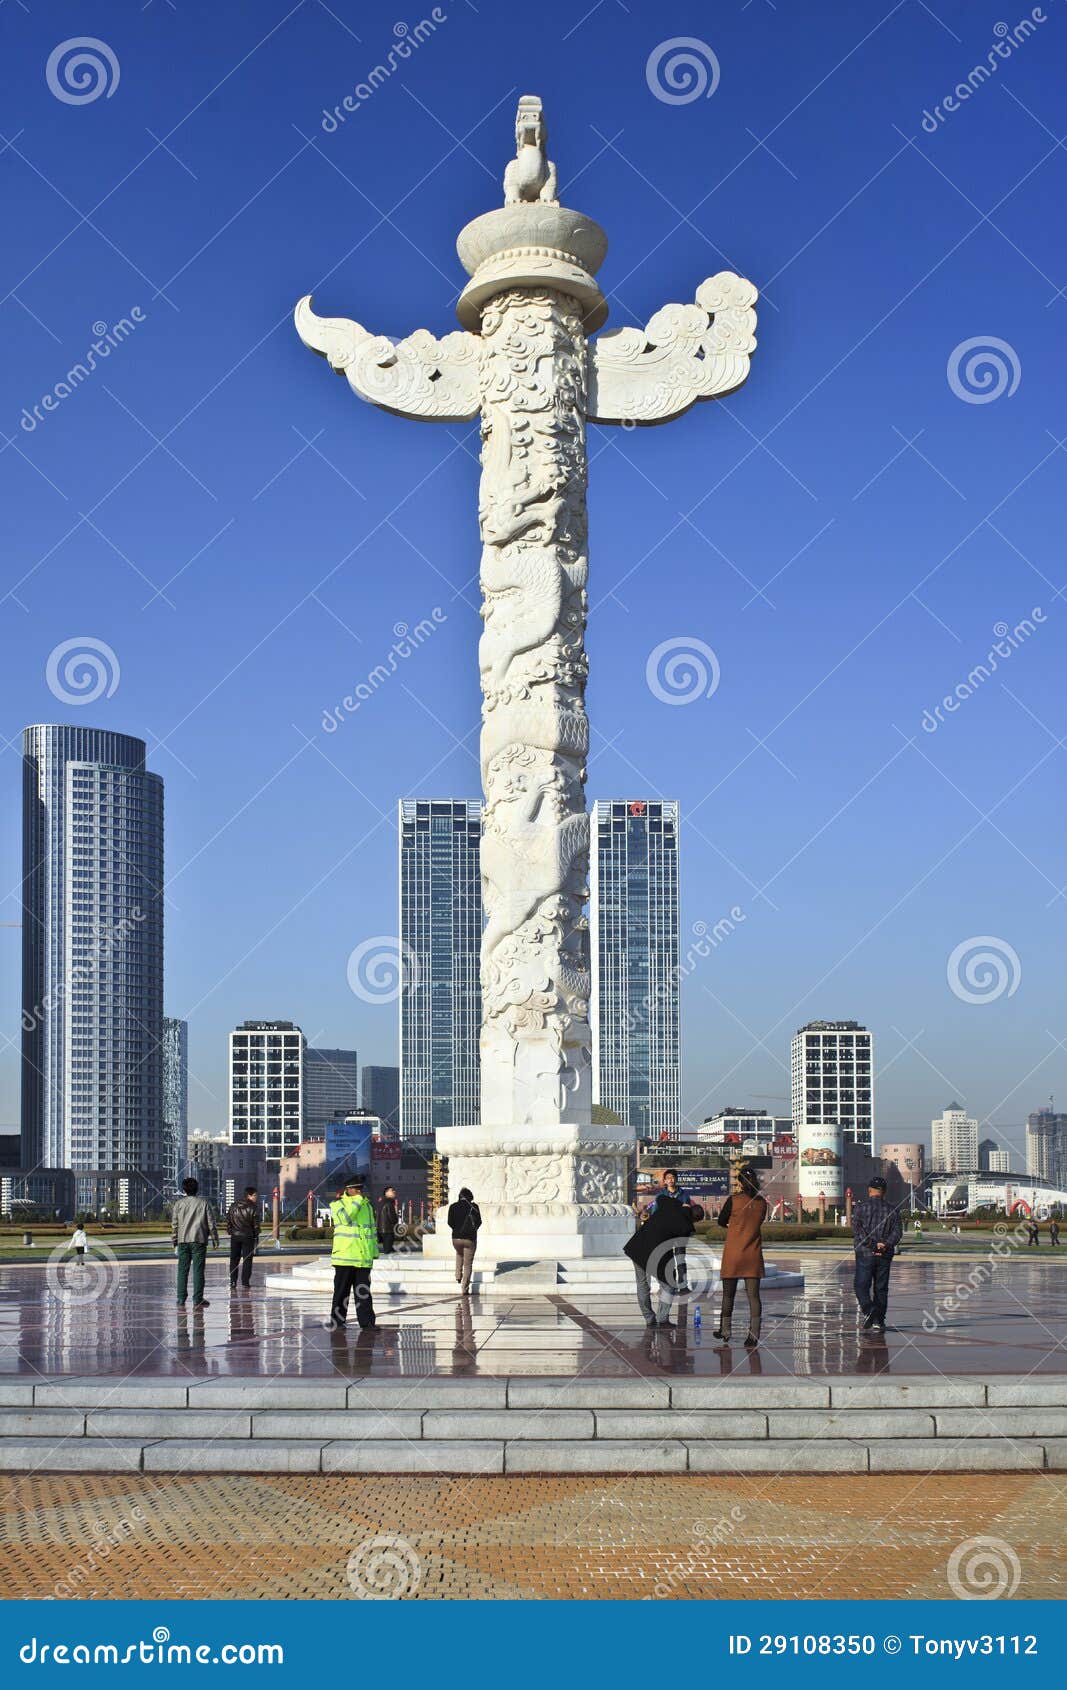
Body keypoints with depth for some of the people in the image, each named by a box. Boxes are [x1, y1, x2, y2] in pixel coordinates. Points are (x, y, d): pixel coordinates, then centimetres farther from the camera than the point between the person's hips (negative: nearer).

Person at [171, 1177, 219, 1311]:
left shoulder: (179, 1203, 4)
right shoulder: (204, 1203, 1)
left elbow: (174, 1224, 5)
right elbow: (211, 1223, 1)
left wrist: (174, 1241, 13)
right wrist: (215, 1240, 8)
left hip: (183, 1241, 1)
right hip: (199, 1240, -1)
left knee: (182, 1270, 6)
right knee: (198, 1270, 1)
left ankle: (181, 1300, 5)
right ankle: (198, 1300, -1)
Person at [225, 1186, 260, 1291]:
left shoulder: (233, 1206, 5)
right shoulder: (253, 1208, -7)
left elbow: (228, 1221, 6)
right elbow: (256, 1225, -6)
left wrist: (230, 1232, 13)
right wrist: (256, 1237, 3)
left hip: (235, 1236, 3)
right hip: (248, 1237, -3)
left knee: (234, 1259, 10)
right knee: (247, 1259, 3)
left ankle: (233, 1282, 6)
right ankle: (245, 1282, 0)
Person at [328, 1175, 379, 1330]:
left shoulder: (367, 1205, 16)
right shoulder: (337, 1204, 0)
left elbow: (372, 1229, 21)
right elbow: (346, 1217, -21)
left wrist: (374, 1251, 17)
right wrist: (358, 1199, -16)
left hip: (364, 1258, 4)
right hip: (345, 1257, -4)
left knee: (364, 1292, 3)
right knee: (341, 1291, 2)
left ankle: (367, 1322, 4)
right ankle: (337, 1322, 10)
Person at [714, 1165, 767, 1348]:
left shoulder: (734, 1200, -11)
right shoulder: (762, 1203, 0)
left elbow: (721, 1221, 2)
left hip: (733, 1254, -2)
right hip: (753, 1256, 2)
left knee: (728, 1294, 12)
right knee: (753, 1295, 0)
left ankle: (725, 1331, 24)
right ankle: (753, 1336, -7)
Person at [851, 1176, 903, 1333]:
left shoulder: (860, 1208, -1)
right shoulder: (892, 1210, 7)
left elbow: (857, 1230, -12)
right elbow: (897, 1231, -4)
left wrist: (873, 1245, -13)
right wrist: (885, 1244, -13)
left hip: (865, 1254, -3)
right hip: (885, 1255, 3)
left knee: (861, 1286, 3)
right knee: (881, 1289, 8)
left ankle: (868, 1309, -21)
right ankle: (878, 1322, 7)